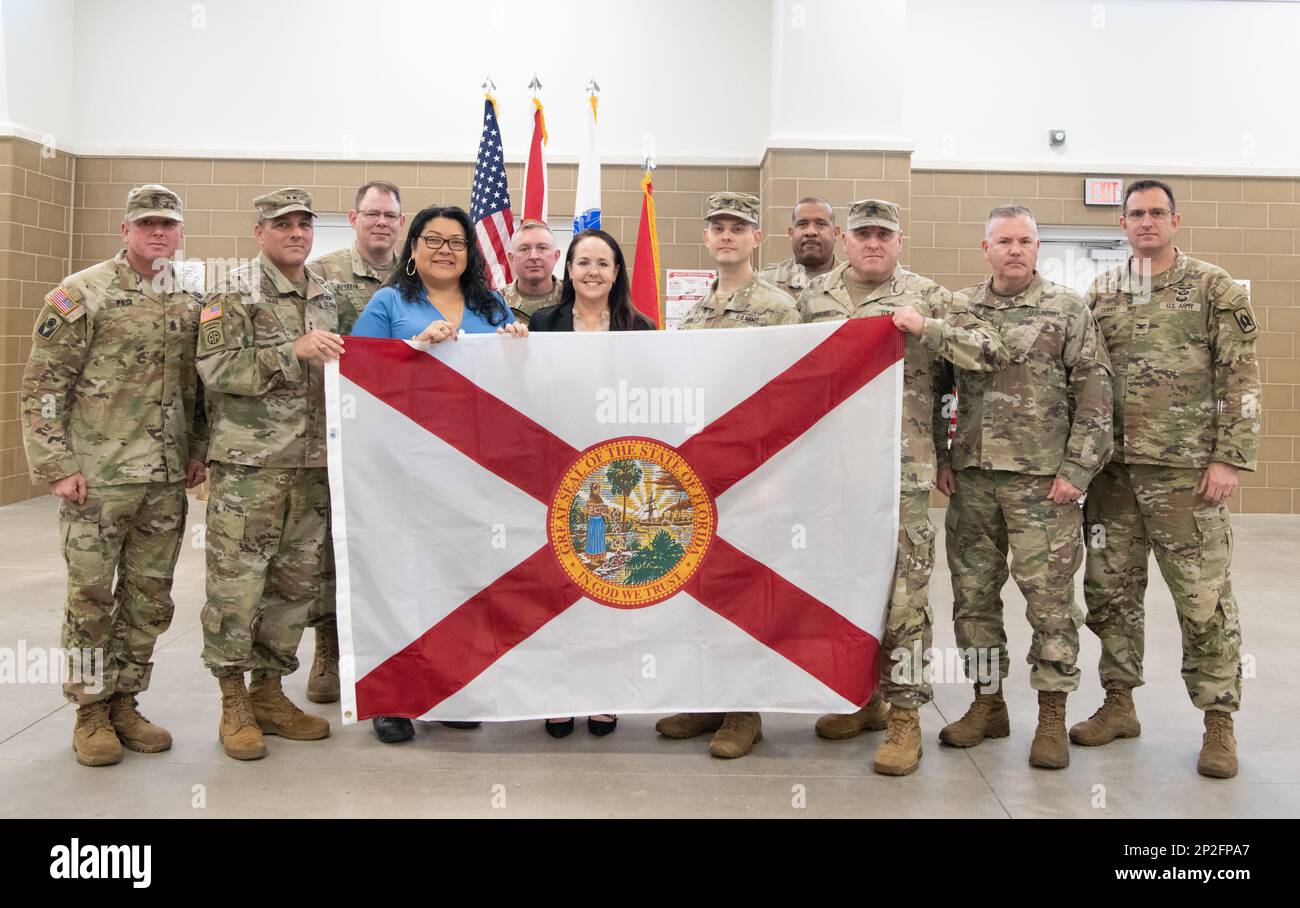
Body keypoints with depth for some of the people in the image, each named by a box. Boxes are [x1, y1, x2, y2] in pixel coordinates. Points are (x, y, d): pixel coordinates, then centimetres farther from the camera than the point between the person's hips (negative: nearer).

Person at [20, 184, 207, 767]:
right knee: (92, 597, 3)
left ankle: (124, 703, 24)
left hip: (168, 480, 5)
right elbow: (41, 385, -7)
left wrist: (197, 450, 10)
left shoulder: (191, 303, 10)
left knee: (150, 599, 10)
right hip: (97, 477, -5)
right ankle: (91, 713, 17)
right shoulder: (82, 294, -5)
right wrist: (56, 466, -11)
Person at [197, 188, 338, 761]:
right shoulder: (235, 293, -4)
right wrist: (293, 351, -19)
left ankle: (269, 692, 23)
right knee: (236, 585, -3)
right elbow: (216, 369, -14)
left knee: (296, 584, 10)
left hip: (312, 466, 6)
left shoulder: (325, 299, 16)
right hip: (248, 464, -6)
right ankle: (233, 703, 10)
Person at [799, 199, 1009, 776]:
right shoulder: (813, 298, 12)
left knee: (902, 592, -4)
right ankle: (862, 696, 27)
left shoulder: (925, 297, 3)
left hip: (901, 470, -4)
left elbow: (991, 352, -2)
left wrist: (927, 328, -14)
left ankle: (904, 713, 6)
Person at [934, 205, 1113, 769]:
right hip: (971, 477, 4)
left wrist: (1077, 470, -9)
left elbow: (1094, 396, -3)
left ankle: (1052, 715, 11)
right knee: (973, 594, 9)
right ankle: (988, 703, 23)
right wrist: (940, 458, 7)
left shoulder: (1068, 310, 1)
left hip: (1042, 479, -3)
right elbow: (935, 388, 15)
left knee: (1049, 597, -1)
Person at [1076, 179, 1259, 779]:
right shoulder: (1100, 293, 11)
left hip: (1186, 470, -4)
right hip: (1113, 469, 4)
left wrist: (1229, 458, -11)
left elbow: (1240, 380, -4)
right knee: (1109, 590, 9)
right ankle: (1119, 704, 24)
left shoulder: (1214, 289, 0)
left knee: (1204, 599, 0)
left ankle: (1219, 722, 12)